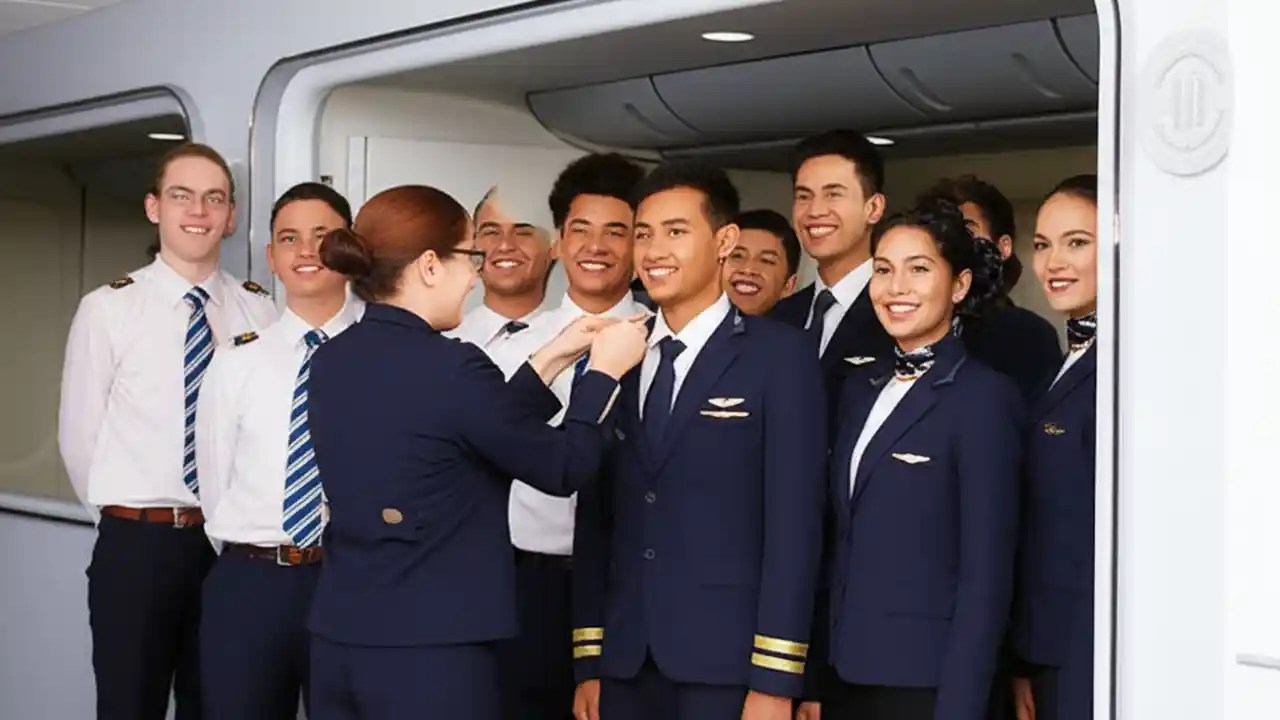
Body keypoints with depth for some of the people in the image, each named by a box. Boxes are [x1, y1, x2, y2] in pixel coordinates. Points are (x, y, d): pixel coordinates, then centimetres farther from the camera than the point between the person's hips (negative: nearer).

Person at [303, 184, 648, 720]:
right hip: (431, 649, -8)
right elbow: (563, 468, -5)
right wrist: (605, 369, 8)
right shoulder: (448, 366, -16)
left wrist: (552, 361, 19)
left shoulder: (331, 362, 7)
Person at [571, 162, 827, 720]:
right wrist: (588, 662, 8)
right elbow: (595, 519, 12)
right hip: (625, 662, 4)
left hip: (725, 661, -4)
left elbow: (793, 522, -8)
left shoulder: (779, 355, -3)